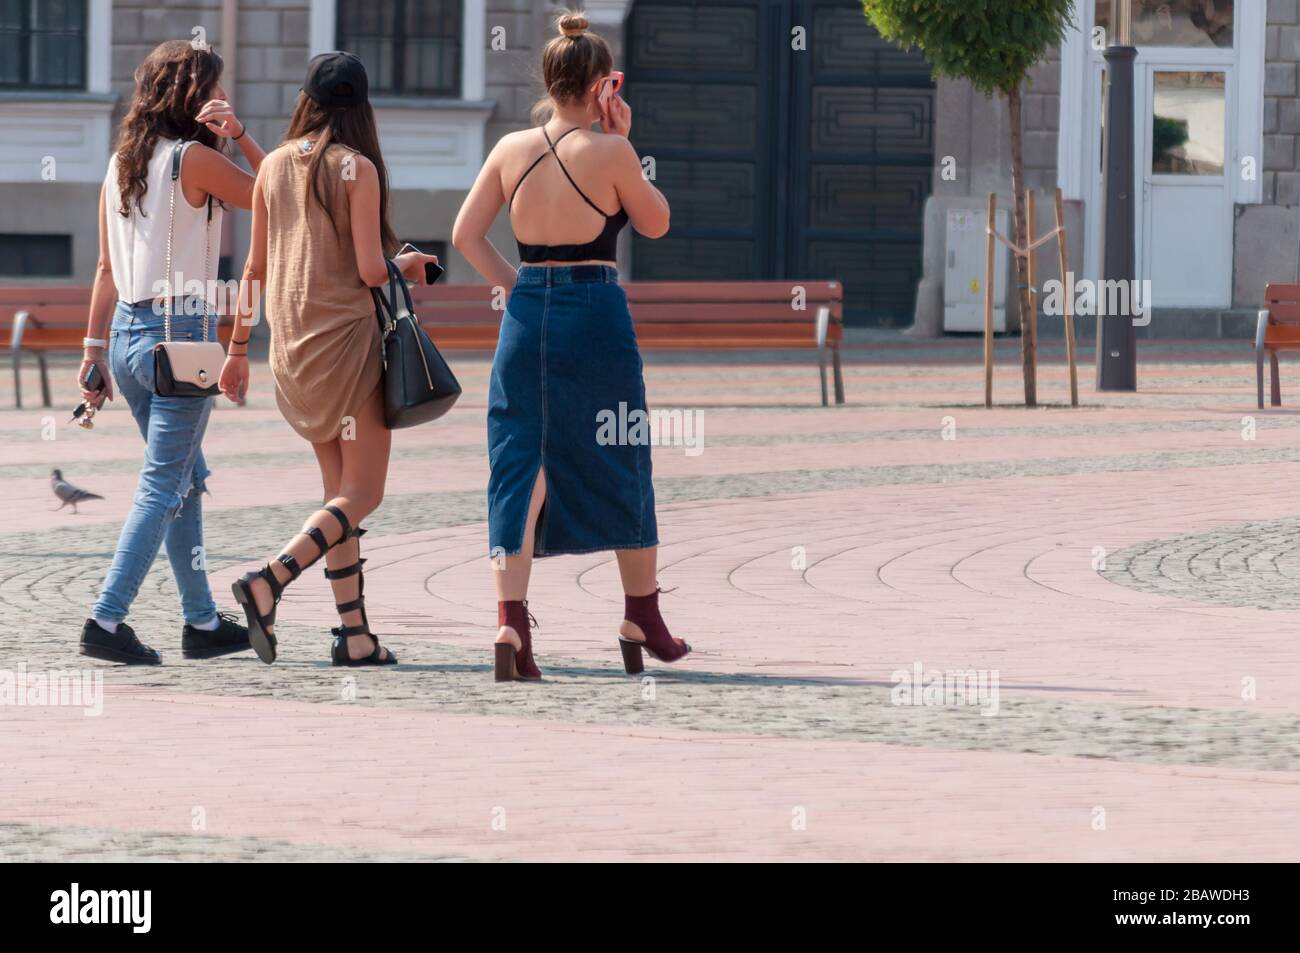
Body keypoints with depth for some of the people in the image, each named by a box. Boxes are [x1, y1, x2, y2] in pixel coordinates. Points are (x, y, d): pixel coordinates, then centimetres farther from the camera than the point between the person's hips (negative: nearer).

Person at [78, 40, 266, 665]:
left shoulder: (122, 163, 10)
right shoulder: (195, 159, -11)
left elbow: (106, 268, 12)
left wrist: (95, 346, 15)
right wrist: (240, 136, -5)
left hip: (128, 331, 8)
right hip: (181, 330, -8)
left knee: (187, 479, 17)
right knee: (163, 487, -5)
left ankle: (203, 622, 22)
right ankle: (106, 622, -12)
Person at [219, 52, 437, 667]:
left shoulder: (274, 166, 6)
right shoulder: (356, 168, -10)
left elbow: (256, 266, 11)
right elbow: (370, 270, -15)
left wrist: (238, 348, 18)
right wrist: (406, 265, 8)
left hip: (291, 342, 6)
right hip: (346, 336, -6)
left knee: (339, 489, 12)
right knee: (362, 493, -1)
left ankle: (354, 633, 8)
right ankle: (269, 582, -20)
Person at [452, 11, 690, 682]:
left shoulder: (512, 150, 2)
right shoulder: (609, 153, -9)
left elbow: (466, 235, 4)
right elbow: (655, 222, 6)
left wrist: (515, 286, 12)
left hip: (526, 316, 3)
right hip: (596, 317, -3)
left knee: (520, 469, 3)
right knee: (622, 470, 12)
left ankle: (510, 621, -12)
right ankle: (643, 621, 22)